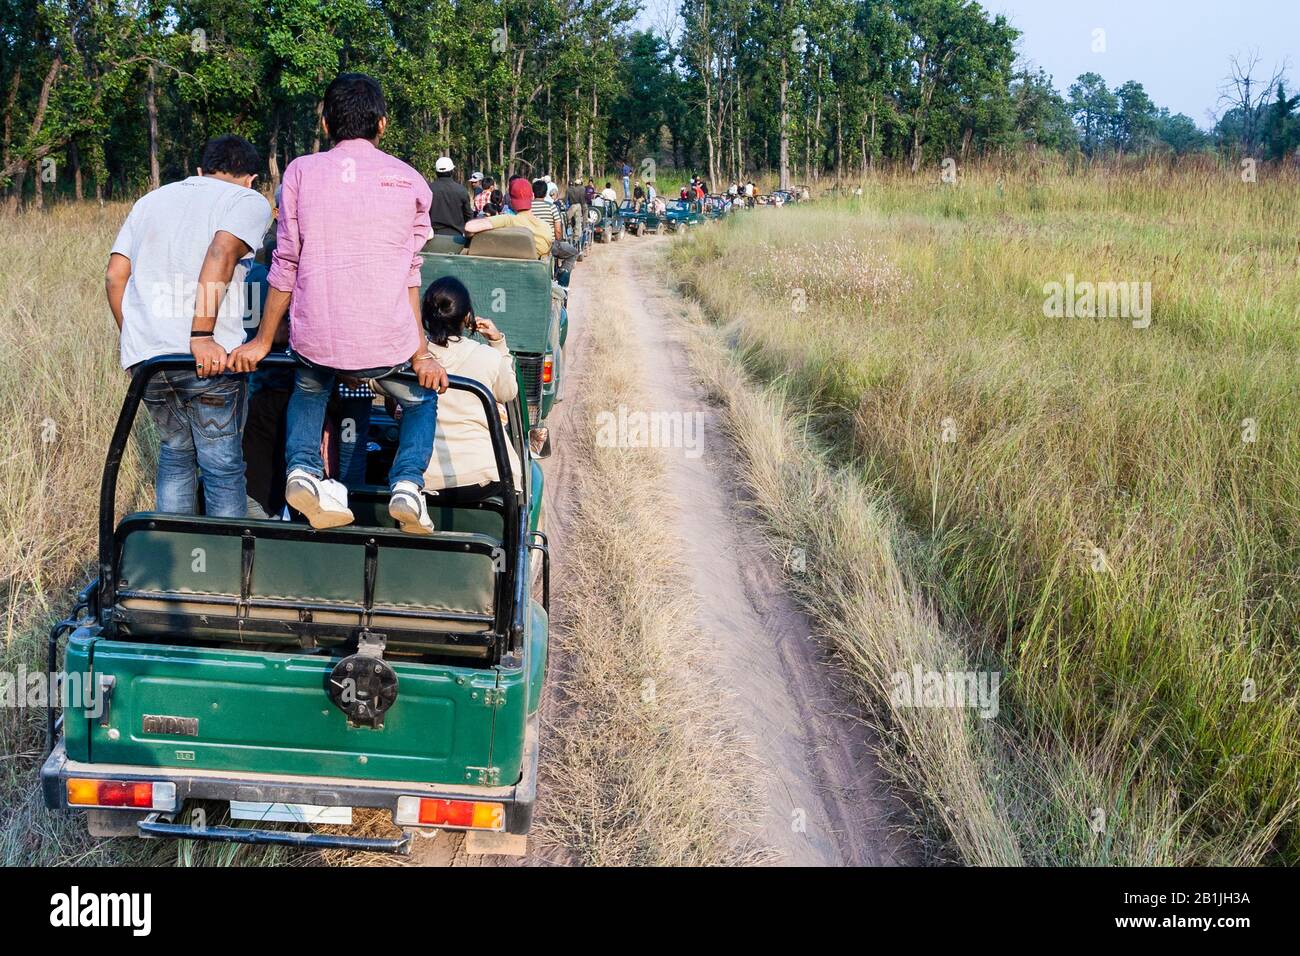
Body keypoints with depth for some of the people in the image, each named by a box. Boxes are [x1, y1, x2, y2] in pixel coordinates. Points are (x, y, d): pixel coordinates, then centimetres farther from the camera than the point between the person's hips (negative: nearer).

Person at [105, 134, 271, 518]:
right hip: (210, 357, -5)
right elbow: (221, 254, -15)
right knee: (222, 465, 4)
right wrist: (202, 335, -20)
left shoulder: (151, 200, 23)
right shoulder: (248, 201, 5)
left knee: (176, 449, 22)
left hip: (143, 355, 6)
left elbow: (114, 276, 16)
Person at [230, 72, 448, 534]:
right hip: (388, 341, 0)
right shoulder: (410, 181, 7)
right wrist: (421, 354, 13)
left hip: (315, 339, 1)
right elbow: (409, 274, 8)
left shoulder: (302, 171, 5)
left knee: (308, 391, 35)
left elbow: (286, 265, 5)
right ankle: (407, 484, 4)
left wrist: (263, 341, 13)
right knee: (422, 398, 30)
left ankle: (303, 469, 7)